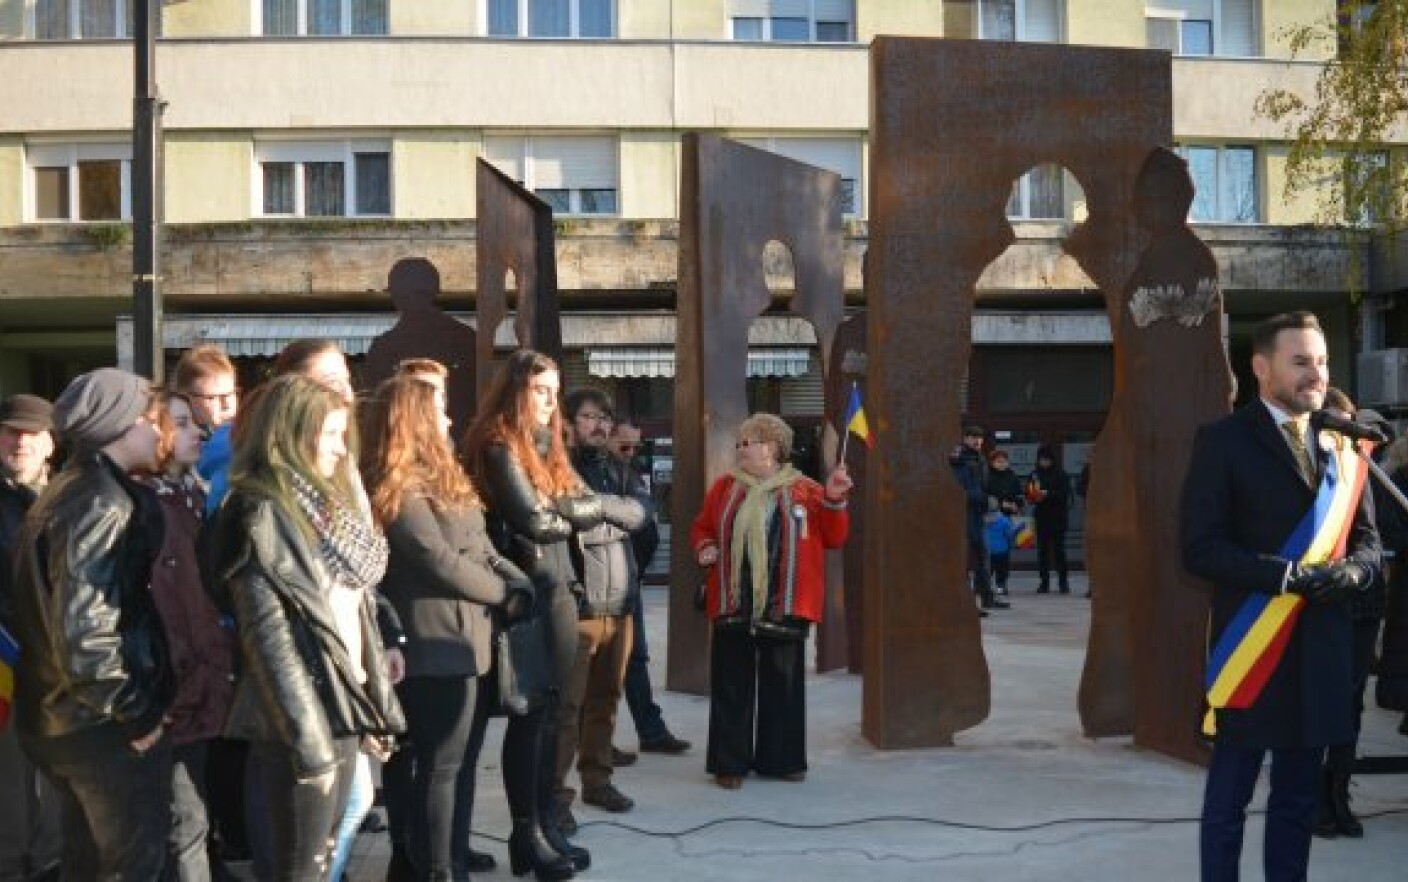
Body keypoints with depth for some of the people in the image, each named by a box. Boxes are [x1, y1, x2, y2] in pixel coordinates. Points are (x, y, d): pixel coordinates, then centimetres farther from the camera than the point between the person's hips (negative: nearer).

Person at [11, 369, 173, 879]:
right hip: (104, 725, -9)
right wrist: (138, 714, -17)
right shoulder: (103, 505, -20)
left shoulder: (64, 493, 10)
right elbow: (84, 634, -28)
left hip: (61, 717, 9)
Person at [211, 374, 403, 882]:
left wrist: (376, 705, 13)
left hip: (343, 703, 8)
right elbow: (268, 635, -18)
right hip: (303, 718, -8)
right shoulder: (261, 512, -13)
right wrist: (309, 740, -20)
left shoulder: (325, 505, 13)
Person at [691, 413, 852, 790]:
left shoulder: (805, 490, 3)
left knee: (783, 684, 9)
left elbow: (833, 537, 2)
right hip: (733, 605, 1)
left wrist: (833, 500, -12)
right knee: (732, 686, 5)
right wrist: (704, 548, -4)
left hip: (785, 606, -1)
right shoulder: (725, 487, 9)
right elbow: (701, 528, 17)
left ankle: (781, 759, 22)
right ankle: (729, 762, 13)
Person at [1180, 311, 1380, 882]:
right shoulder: (1223, 442, -5)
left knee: (1297, 798, 15)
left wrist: (1351, 571, -7)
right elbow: (1200, 547, -12)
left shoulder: (1341, 448, 12)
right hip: (1249, 648, -5)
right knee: (1229, 799, 5)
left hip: (1322, 649, 5)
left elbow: (1366, 537, 16)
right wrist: (1288, 575, -20)